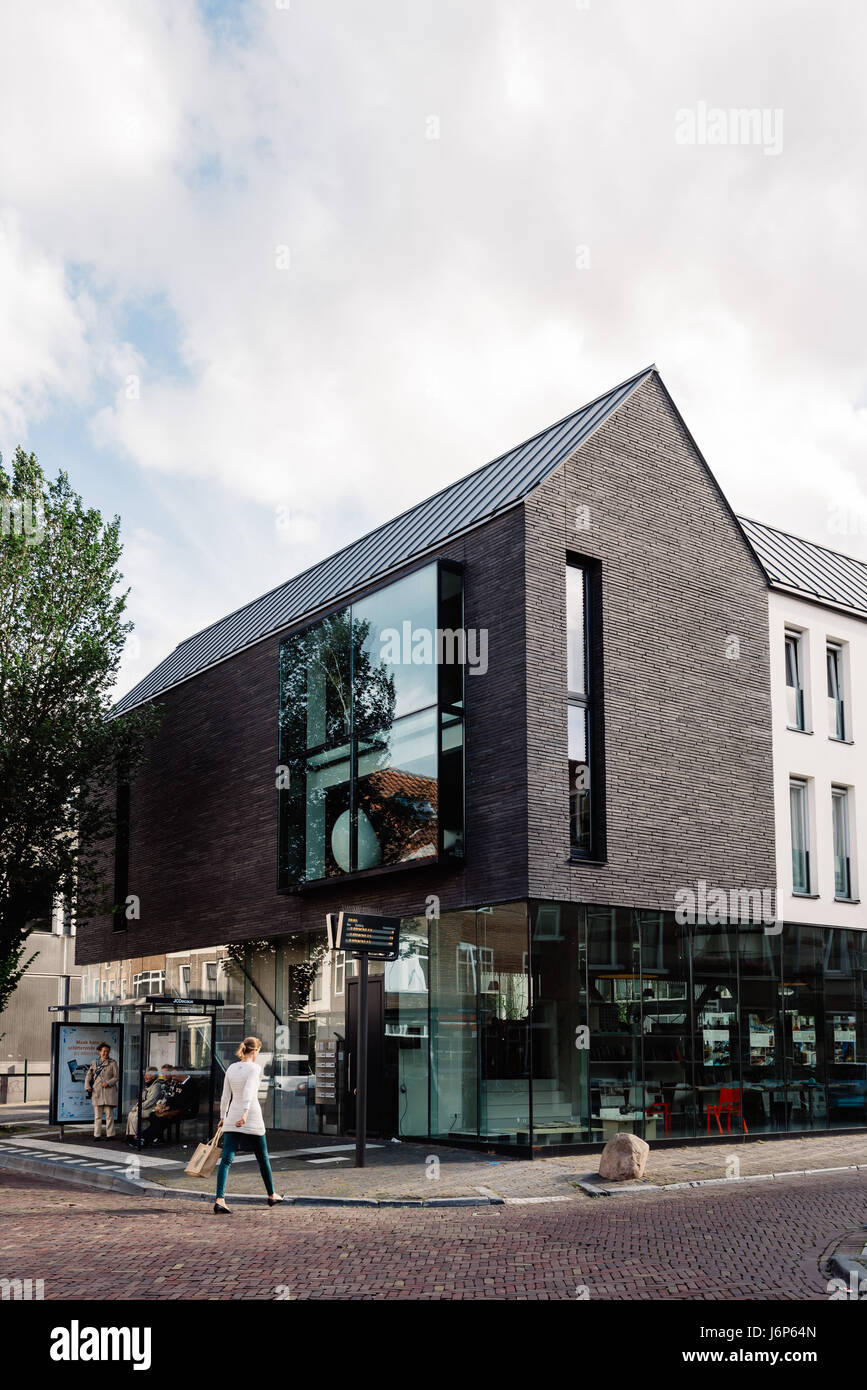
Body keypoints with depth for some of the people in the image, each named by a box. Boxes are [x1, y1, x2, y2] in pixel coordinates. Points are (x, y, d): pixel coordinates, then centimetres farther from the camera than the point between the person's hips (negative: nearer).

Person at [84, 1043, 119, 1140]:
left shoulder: (112, 1063, 3)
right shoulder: (94, 1063, 11)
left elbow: (116, 1077, 3)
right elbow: (88, 1075, 14)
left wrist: (108, 1083, -12)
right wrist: (87, 1087, 0)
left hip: (108, 1091, -3)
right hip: (96, 1092, 3)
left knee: (109, 1114, -3)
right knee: (97, 1115, 4)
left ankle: (110, 1134, 2)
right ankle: (97, 1135, 7)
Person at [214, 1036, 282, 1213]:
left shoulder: (231, 1068, 7)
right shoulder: (254, 1068, -10)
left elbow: (225, 1095, 13)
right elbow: (249, 1091, -25)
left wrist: (222, 1117, 24)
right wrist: (245, 1113, -36)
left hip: (232, 1119, 4)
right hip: (252, 1119, -4)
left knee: (226, 1159, -2)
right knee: (263, 1158, 13)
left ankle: (219, 1199, -17)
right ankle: (272, 1195, 28)